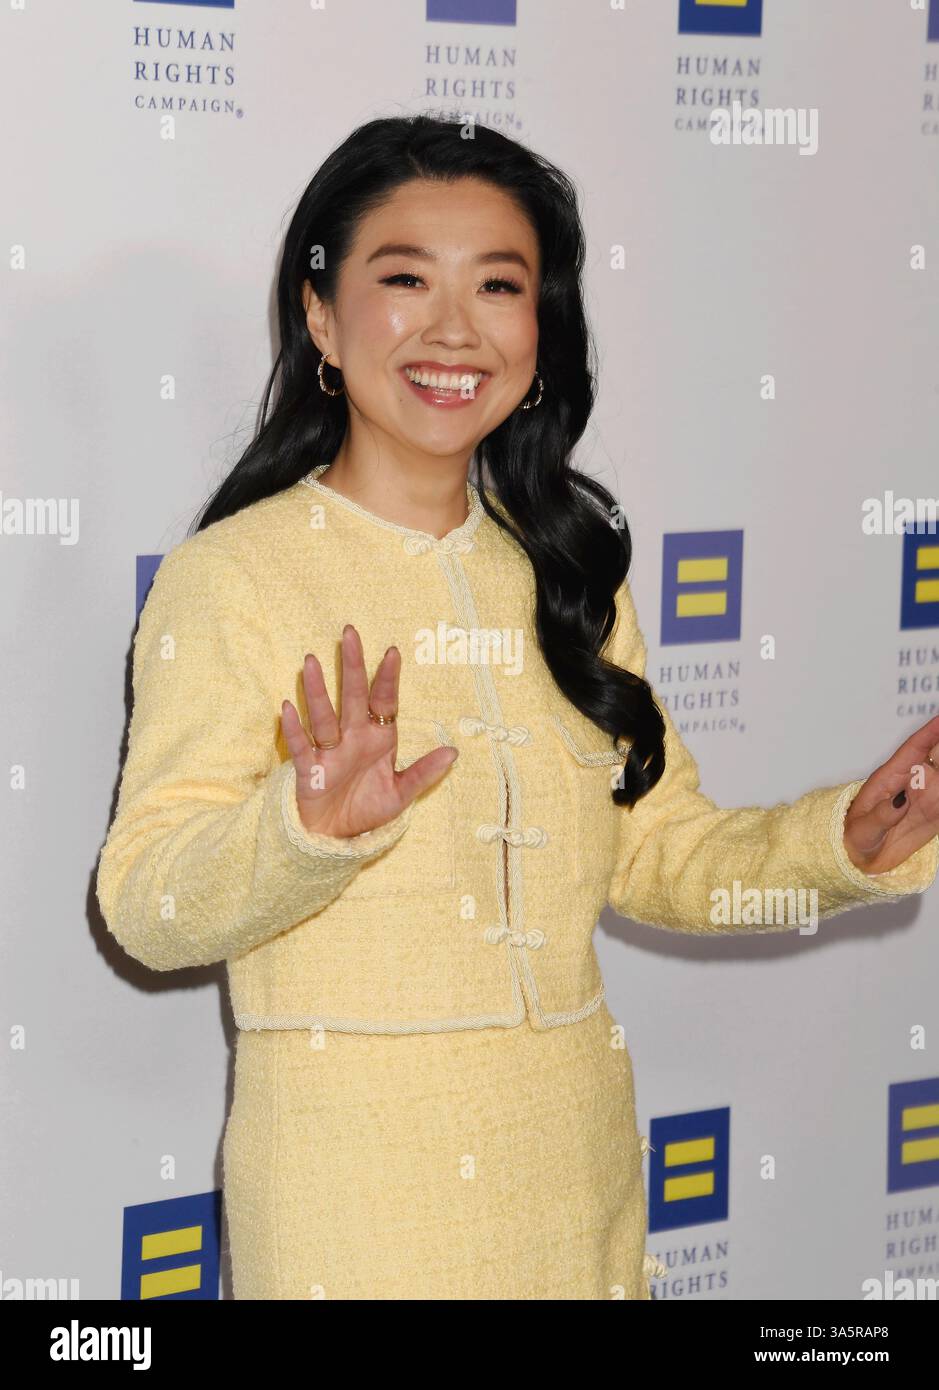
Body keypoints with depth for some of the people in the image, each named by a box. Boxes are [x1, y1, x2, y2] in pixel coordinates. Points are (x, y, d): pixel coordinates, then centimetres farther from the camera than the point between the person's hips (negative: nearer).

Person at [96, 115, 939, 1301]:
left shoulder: (567, 573, 9)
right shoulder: (232, 577, -10)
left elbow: (658, 849, 10)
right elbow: (145, 904, -16)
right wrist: (306, 830, -33)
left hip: (575, 1160, 5)